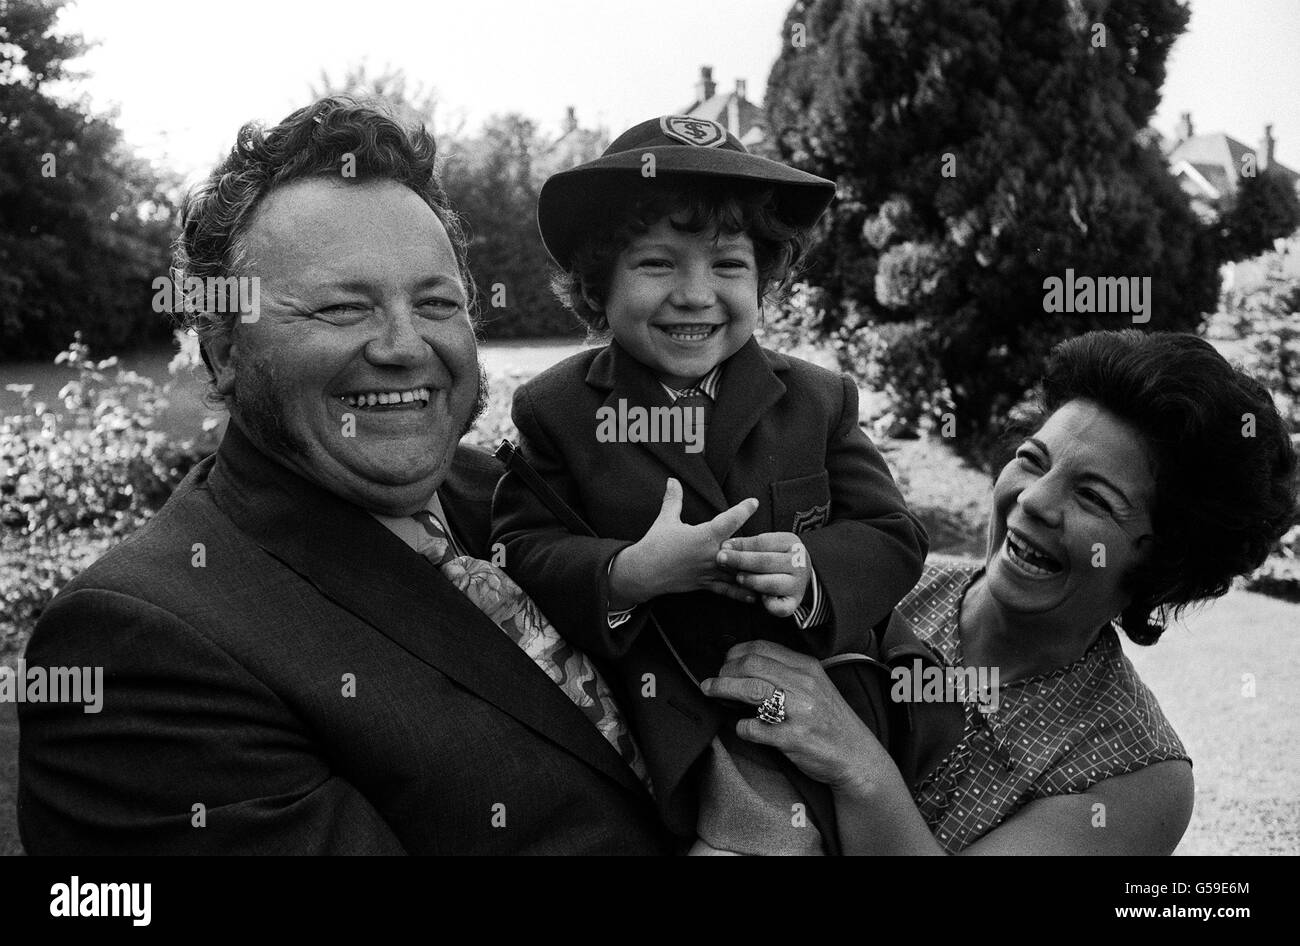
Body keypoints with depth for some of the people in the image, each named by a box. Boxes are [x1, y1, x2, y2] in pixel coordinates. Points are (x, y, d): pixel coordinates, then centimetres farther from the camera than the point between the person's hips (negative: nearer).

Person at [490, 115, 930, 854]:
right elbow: (518, 558, -8)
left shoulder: (819, 400, 4)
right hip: (643, 732, -1)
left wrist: (813, 574, -22)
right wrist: (630, 574, -25)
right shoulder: (551, 412, -2)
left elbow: (894, 538, -1)